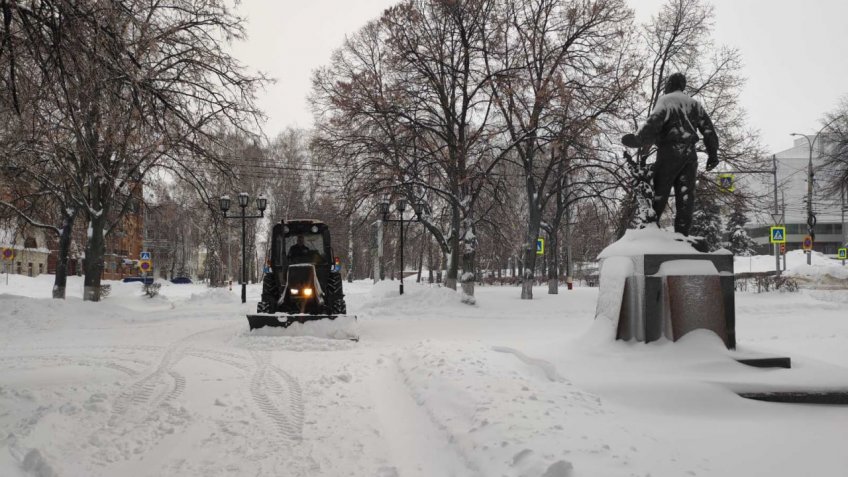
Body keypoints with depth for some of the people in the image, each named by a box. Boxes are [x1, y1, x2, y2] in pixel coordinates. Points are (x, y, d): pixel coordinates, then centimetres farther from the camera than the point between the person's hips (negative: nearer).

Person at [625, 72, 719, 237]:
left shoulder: (665, 100, 0)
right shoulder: (694, 104, 19)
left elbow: (655, 121, -19)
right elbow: (708, 128, 16)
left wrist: (640, 140, -23)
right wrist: (713, 154, 18)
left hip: (670, 151, -5)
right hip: (690, 154, 5)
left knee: (659, 193, -5)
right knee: (685, 197, 3)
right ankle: (682, 234, -2)